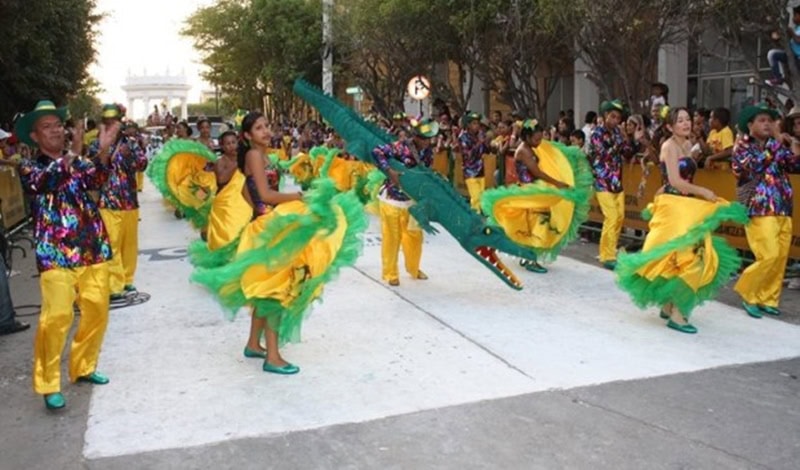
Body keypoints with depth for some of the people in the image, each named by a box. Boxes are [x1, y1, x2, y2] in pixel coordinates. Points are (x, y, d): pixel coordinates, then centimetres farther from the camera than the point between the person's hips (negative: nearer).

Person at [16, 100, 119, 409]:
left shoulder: (78, 163, 13)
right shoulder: (30, 168, 2)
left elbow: (96, 180, -9)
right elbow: (45, 183, -21)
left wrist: (104, 151, -28)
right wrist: (72, 153, -35)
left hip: (93, 250, 5)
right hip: (56, 254, -4)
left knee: (97, 312, 9)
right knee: (56, 317, -13)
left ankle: (83, 367, 28)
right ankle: (48, 384, 0)